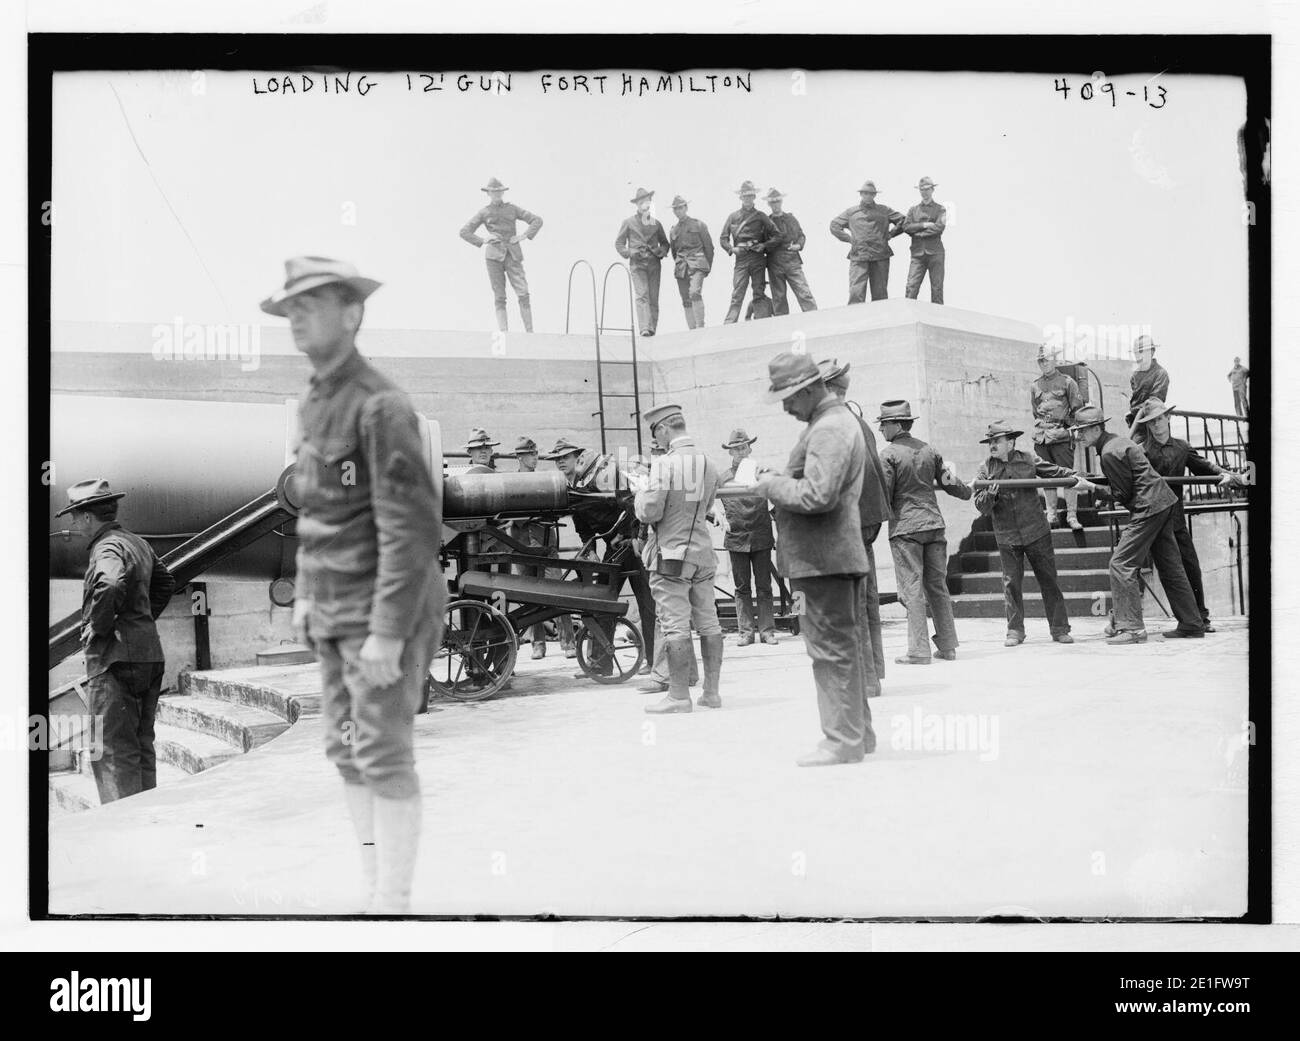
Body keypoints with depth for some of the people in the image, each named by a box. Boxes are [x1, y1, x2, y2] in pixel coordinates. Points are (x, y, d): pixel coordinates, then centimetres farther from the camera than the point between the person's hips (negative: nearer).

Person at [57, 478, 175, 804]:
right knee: (141, 746, 15)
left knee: (113, 751, -6)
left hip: (116, 658, -9)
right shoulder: (139, 544, 15)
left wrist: (97, 626, -22)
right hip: (150, 654, 9)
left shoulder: (109, 548, -13)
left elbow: (111, 585, -36)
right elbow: (165, 582, 32)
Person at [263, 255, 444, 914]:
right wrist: (305, 594, 18)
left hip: (387, 611, -9)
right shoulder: (315, 401, 10)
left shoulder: (380, 406, -19)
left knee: (384, 759, -5)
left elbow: (412, 527, -23)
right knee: (346, 753, 12)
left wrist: (389, 632, -24)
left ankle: (393, 907, 3)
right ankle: (378, 893, 22)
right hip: (336, 611, 9)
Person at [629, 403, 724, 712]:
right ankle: (711, 692, 17)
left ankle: (679, 695, 1)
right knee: (708, 622, 11)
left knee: (675, 626, -2)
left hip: (671, 554, -7)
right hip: (703, 553, 7)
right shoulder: (708, 465, 6)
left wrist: (640, 489, 3)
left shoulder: (664, 465, -16)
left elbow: (649, 512, -18)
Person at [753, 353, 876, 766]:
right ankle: (858, 731, 24)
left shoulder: (828, 429, -17)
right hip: (839, 555, 11)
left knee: (832, 648, -5)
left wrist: (773, 485, -13)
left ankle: (843, 740, 0)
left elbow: (818, 496, -27)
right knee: (847, 646, 16)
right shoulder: (839, 419, 18)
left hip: (822, 557, -11)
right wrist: (779, 480, 11)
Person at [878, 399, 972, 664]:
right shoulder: (928, 450, 9)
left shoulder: (889, 455, -9)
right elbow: (949, 482, 19)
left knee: (912, 589, -4)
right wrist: (968, 491, 39)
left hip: (904, 527, -6)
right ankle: (948, 647, 15)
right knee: (938, 585, 12)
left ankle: (919, 651, -5)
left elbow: (883, 496, -12)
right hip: (934, 524, 6)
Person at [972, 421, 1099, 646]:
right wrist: (990, 495, -25)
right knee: (1011, 583, 0)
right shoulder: (985, 469, -1)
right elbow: (981, 507, -5)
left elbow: (1056, 471, 8)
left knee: (1049, 580, 3)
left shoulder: (1028, 461, -1)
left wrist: (1076, 479, -6)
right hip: (1006, 537, 0)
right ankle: (1015, 631, 11)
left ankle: (1059, 629, 10)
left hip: (1036, 532, 0)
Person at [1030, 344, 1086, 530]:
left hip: (1062, 437, -4)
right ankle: (1052, 514, 13)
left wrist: (1064, 427, -2)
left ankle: (1072, 515, -2)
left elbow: (1077, 409, 2)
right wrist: (1042, 427, 11)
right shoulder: (1034, 386, 13)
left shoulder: (1067, 382, 1)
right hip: (1041, 437, 4)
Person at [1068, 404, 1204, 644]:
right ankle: (1191, 624, 20)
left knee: (1121, 564, -9)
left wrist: (1106, 491, 3)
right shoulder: (1117, 440, 14)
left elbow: (1124, 493, -14)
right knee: (1170, 567, 14)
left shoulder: (1110, 453, -17)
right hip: (1164, 502, 10)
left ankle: (1131, 627, -11)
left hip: (1148, 508, -10)